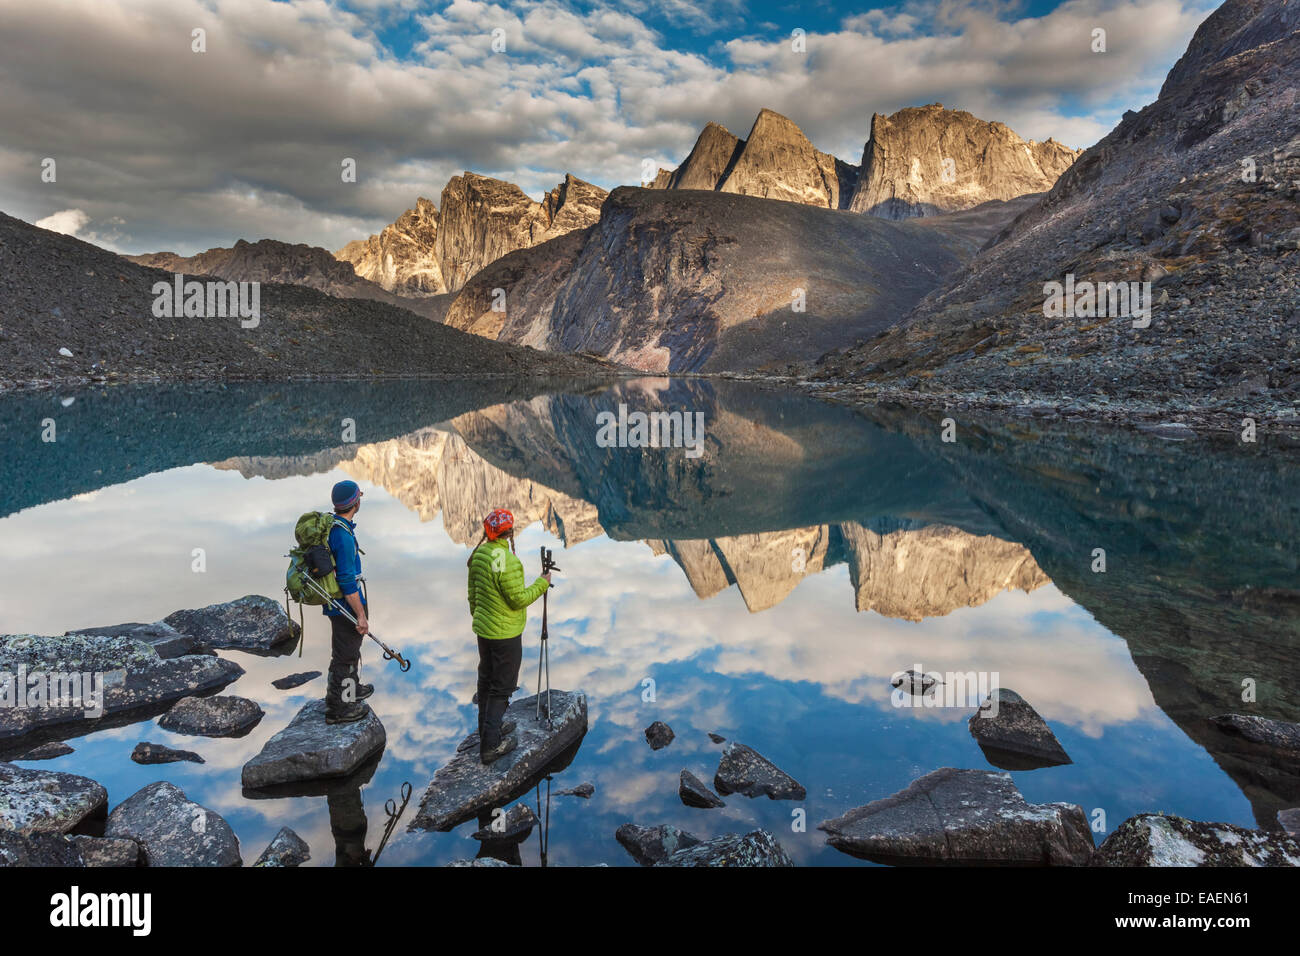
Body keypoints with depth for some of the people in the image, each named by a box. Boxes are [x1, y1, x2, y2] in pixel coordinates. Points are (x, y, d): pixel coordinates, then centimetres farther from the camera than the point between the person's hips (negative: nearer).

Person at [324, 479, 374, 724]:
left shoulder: (329, 524, 4)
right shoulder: (343, 535, -26)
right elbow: (347, 581, -26)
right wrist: (361, 616, -21)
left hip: (334, 603, 10)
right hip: (345, 605, -10)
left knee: (349, 649, 27)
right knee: (345, 655, 4)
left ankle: (352, 689, 45)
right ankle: (338, 708, 17)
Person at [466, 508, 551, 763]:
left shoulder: (478, 554, 1)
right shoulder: (508, 562, -27)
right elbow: (519, 599, -20)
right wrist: (542, 584, -8)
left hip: (483, 629, 8)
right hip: (505, 634, -8)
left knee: (486, 680, 21)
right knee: (501, 687, 1)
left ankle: (488, 726, 37)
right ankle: (490, 745, 5)